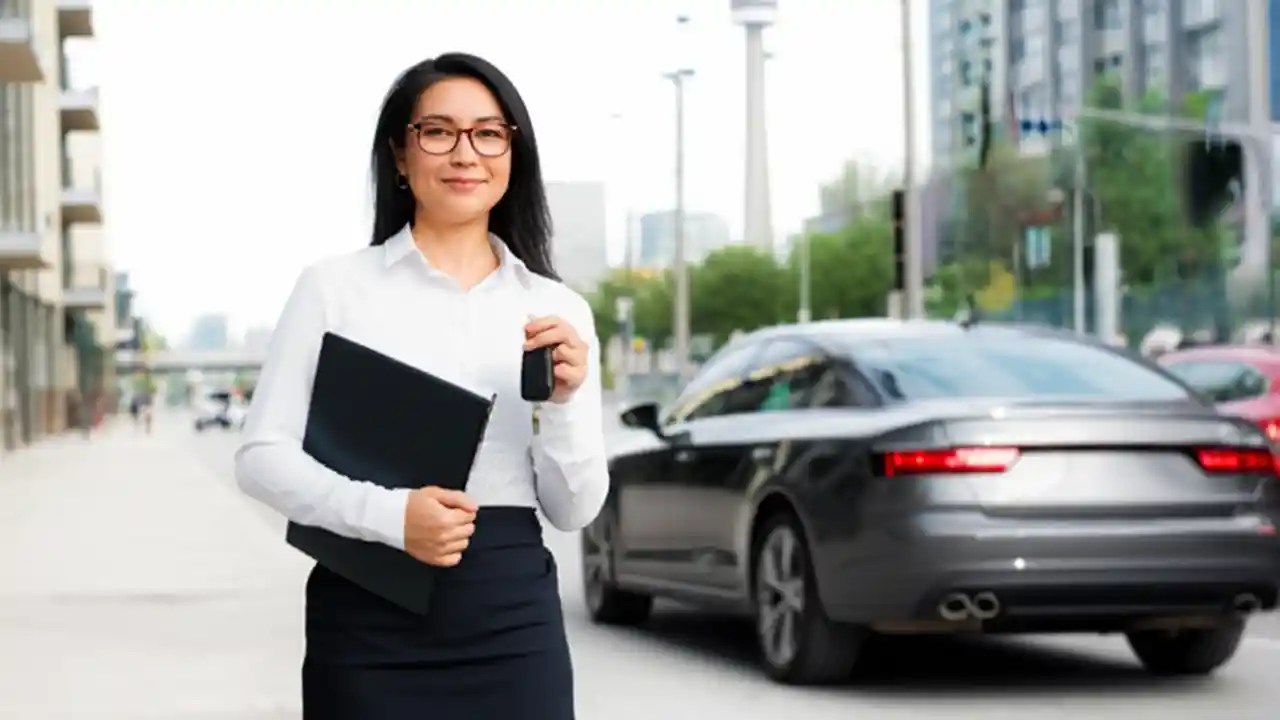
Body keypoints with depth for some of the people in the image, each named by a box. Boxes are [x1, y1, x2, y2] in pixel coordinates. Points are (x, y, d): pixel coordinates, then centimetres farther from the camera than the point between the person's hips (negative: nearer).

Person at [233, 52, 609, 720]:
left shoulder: (558, 310, 7)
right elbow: (263, 455, -3)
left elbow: (574, 509, 6)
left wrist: (565, 402, -11)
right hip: (368, 626, -2)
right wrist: (389, 513, -17)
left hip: (513, 626, 2)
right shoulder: (335, 285, 1)